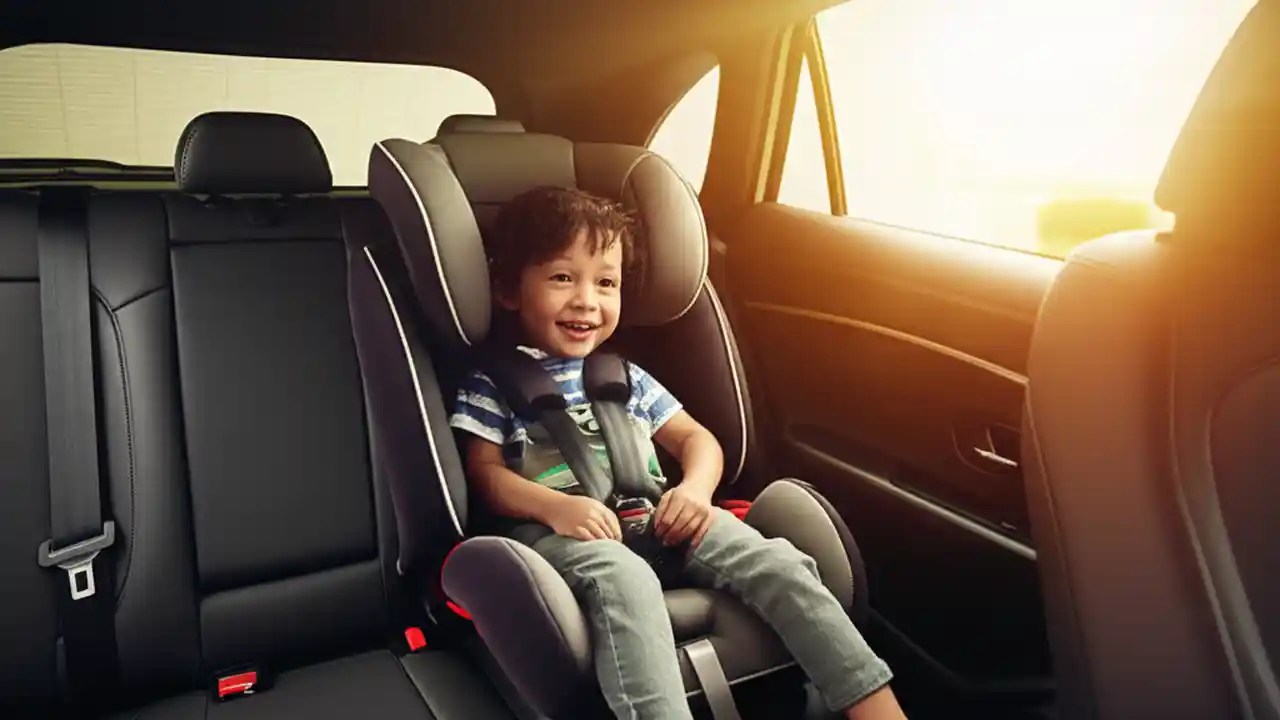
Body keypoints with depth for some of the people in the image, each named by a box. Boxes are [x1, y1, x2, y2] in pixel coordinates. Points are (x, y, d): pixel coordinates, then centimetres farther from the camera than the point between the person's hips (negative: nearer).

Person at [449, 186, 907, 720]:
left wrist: (696, 488, -3)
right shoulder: (493, 382, 11)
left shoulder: (625, 378, 24)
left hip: (655, 518, 5)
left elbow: (696, 438, 22)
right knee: (624, 579, -40)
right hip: (561, 534, -4)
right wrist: (555, 507, -20)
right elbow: (486, 474, 1)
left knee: (774, 560, -20)